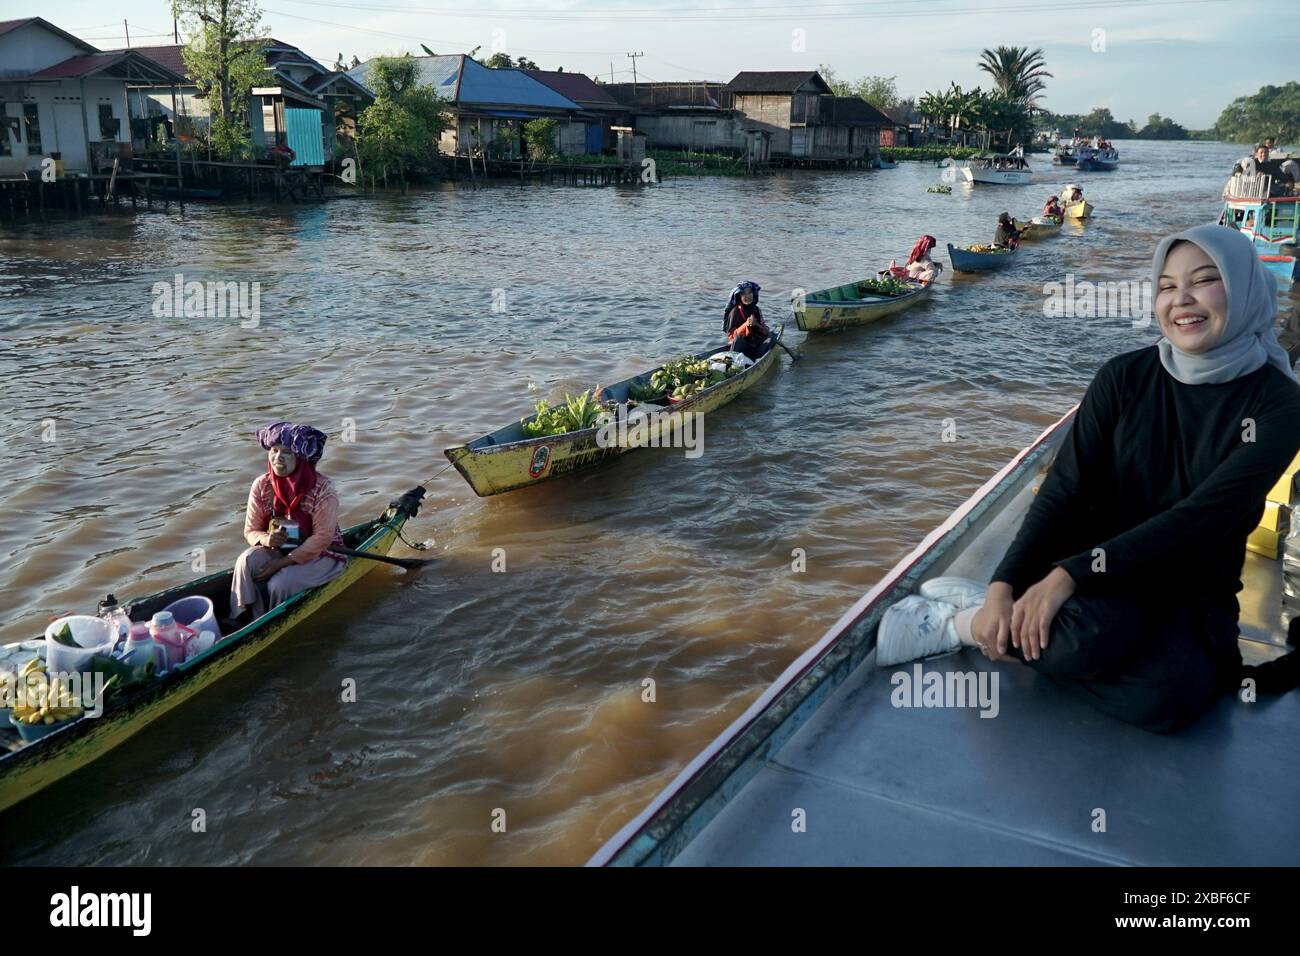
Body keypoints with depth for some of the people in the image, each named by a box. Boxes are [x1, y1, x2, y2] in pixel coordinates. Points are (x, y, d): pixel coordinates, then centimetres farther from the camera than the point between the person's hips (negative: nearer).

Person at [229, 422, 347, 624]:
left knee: (280, 584, -28)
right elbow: (250, 531, 2)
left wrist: (283, 562, -25)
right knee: (246, 562, -25)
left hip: (319, 554, -4)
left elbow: (322, 538, -20)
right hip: (277, 549, 5)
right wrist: (265, 539, -24)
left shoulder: (322, 488, -18)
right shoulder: (261, 485, -4)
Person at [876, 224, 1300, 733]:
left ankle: (963, 621, -19)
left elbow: (1201, 517, -20)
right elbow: (1064, 489, -10)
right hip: (1099, 573, 0)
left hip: (1192, 590, 1)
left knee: (1170, 699, -34)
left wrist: (1068, 575, -28)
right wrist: (1005, 585, -24)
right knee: (1090, 634, -38)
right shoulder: (1125, 377, -5)